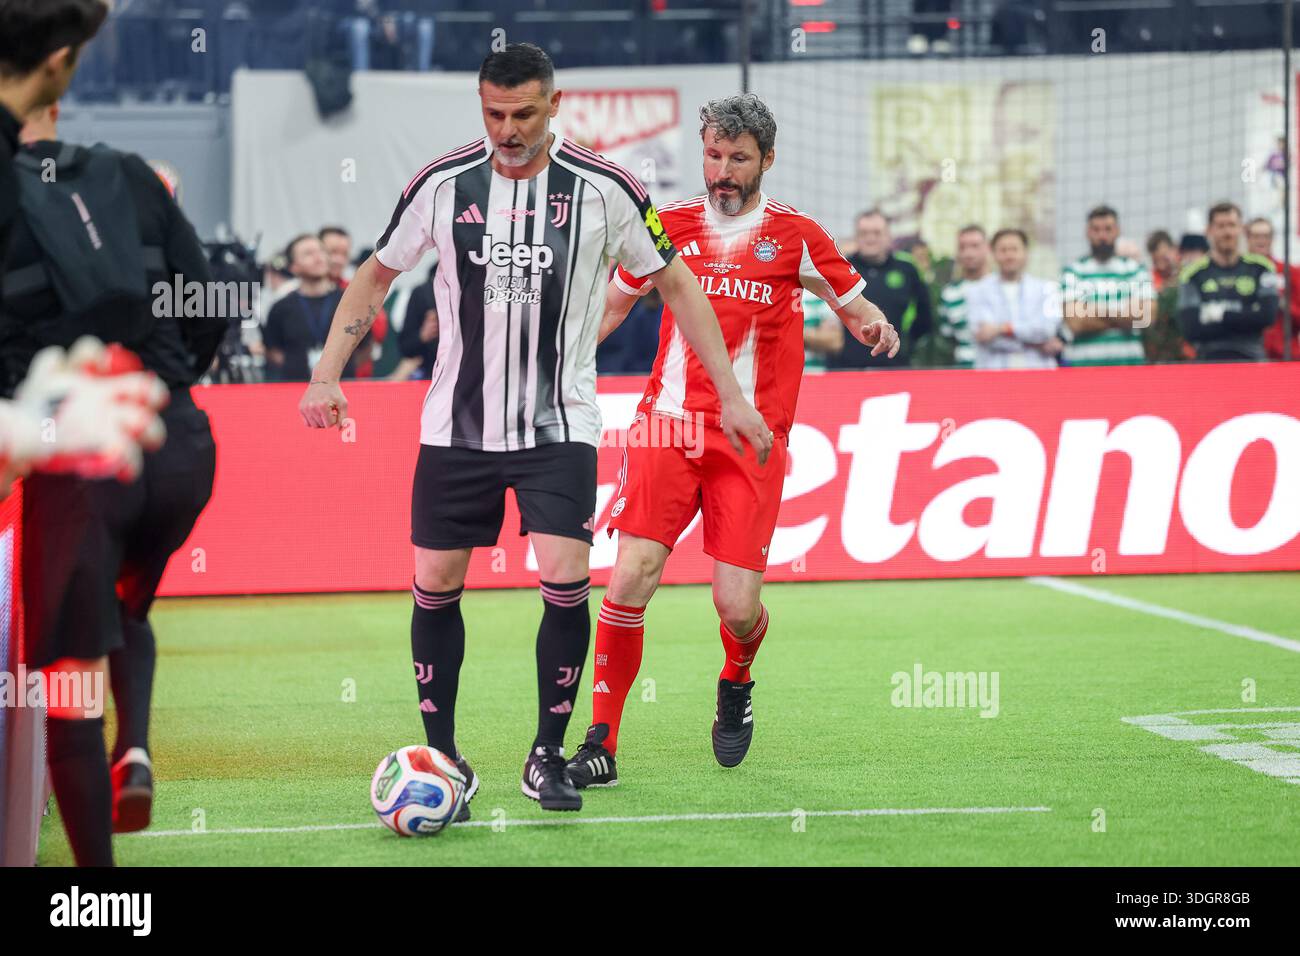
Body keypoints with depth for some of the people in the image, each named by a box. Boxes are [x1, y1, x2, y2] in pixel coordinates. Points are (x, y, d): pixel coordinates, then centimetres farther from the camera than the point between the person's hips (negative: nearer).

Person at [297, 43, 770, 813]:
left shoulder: (603, 190, -7)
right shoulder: (442, 185, -3)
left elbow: (674, 283, 4)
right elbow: (376, 275, 9)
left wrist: (732, 394, 0)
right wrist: (327, 374, -2)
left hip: (559, 425, -2)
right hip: (457, 424, 2)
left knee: (565, 578, -14)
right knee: (436, 584, 4)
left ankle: (548, 757, 2)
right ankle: (440, 754, 20)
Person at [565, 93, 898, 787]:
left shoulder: (794, 236, 5)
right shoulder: (670, 226, 10)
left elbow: (854, 306, 13)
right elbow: (612, 305, 22)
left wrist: (873, 327, -11)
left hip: (752, 441, -1)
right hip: (669, 425, 1)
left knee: (737, 607, -8)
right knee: (630, 579, -15)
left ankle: (736, 684, 29)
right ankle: (602, 743, -6)